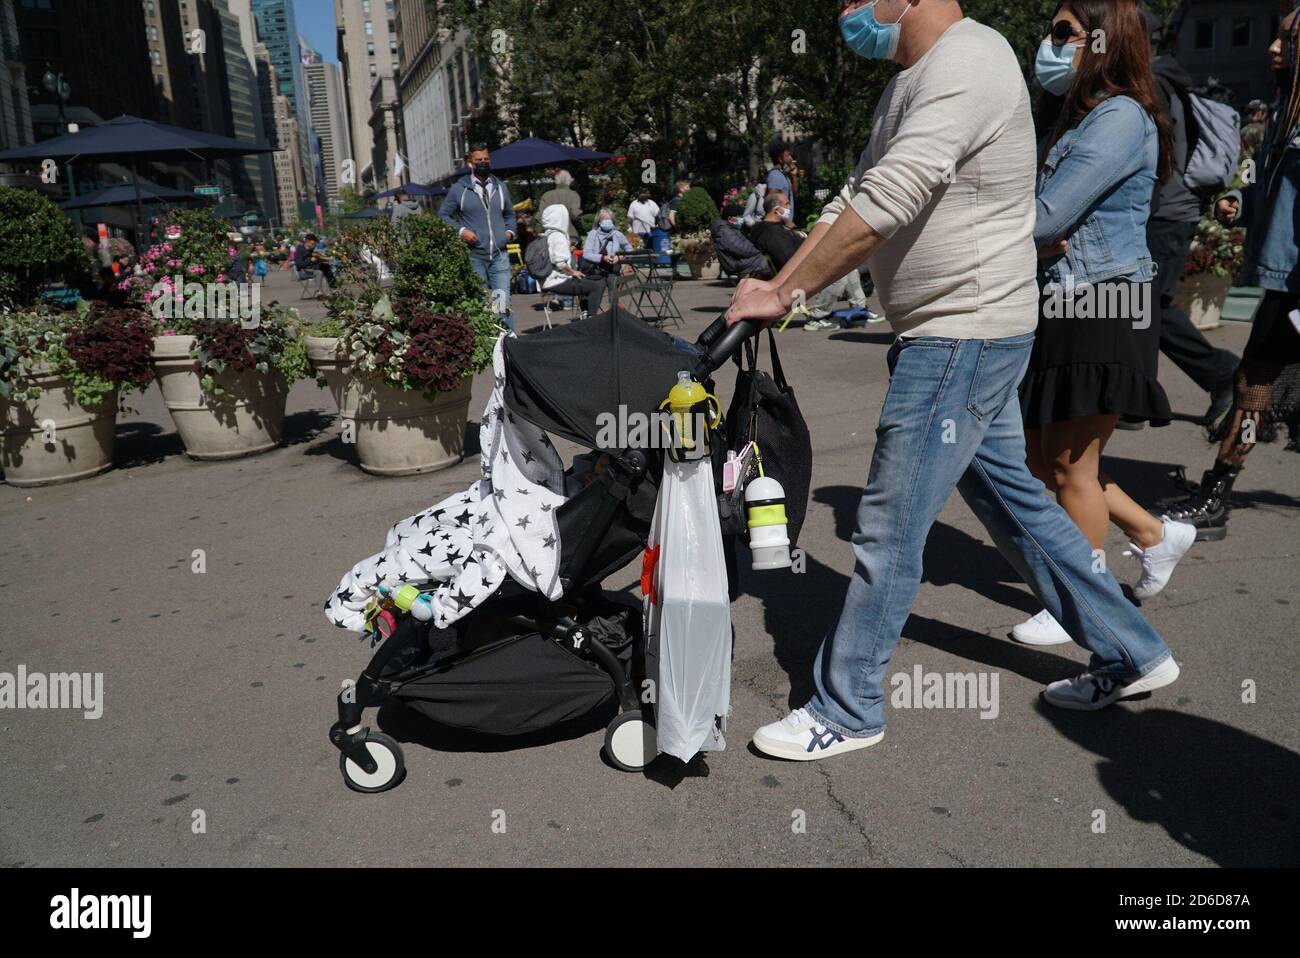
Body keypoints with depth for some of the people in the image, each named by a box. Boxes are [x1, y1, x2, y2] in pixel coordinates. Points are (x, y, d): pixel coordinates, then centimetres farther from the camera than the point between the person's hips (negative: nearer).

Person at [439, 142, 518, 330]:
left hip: (500, 255, 2)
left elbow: (510, 214, 28)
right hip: (473, 257, -2)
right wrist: (461, 231, -9)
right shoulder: (458, 189, 2)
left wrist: (510, 231, 9)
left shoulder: (500, 187, 15)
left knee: (503, 303, -7)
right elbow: (443, 215, 5)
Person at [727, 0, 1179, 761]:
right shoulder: (914, 80, 16)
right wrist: (777, 284, 3)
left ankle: (846, 711, 12)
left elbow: (885, 203, -28)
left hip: (965, 337, -10)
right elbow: (856, 199, 14)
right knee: (1014, 501, 18)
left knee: (888, 531, -3)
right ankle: (1130, 654, 33)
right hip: (963, 335, 10)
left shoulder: (967, 61, -16)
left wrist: (787, 296, -23)